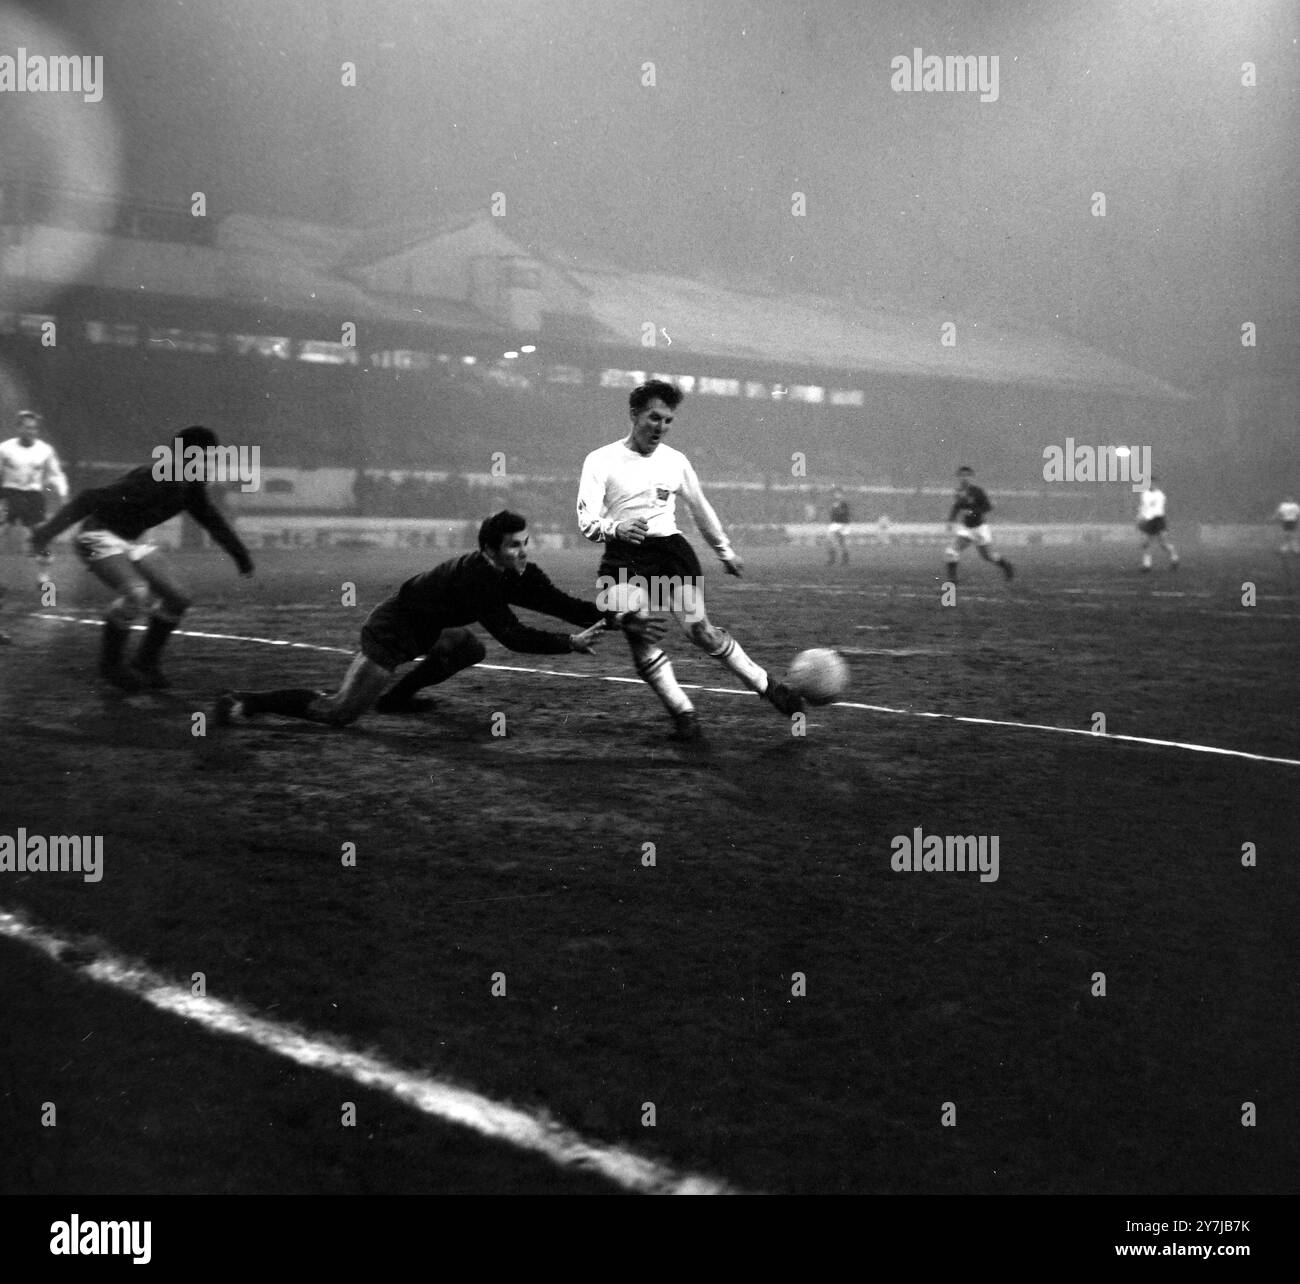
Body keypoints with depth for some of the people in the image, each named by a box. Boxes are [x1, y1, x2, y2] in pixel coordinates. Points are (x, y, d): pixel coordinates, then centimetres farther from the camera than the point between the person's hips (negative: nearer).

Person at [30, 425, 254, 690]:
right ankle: (111, 664, -9)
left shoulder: (191, 487, -2)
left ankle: (145, 663, 18)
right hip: (99, 538, -9)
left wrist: (240, 554, 17)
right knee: (137, 594, -30)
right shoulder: (153, 480, -29)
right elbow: (92, 499, -31)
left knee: (178, 600, 3)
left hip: (131, 540, 9)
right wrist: (49, 531, -34)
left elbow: (211, 520, 17)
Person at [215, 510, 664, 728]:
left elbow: (563, 604, -6)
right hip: (390, 632, -9)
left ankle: (397, 696, 26)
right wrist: (571, 643, -28)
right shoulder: (475, 576, -30)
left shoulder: (521, 573, -5)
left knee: (470, 649, 20)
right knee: (337, 713, -14)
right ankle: (243, 703, -3)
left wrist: (617, 620, -18)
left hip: (423, 629, 9)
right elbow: (512, 636, -32)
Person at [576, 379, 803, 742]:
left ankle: (767, 686, -2)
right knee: (640, 643, -10)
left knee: (698, 629, -13)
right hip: (623, 558, -1)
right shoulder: (600, 461, 0)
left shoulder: (675, 461, 11)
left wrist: (725, 551, 31)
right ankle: (684, 714, 0)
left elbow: (700, 508, 25)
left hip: (670, 548, 1)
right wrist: (616, 528, -29)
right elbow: (586, 522, -8)